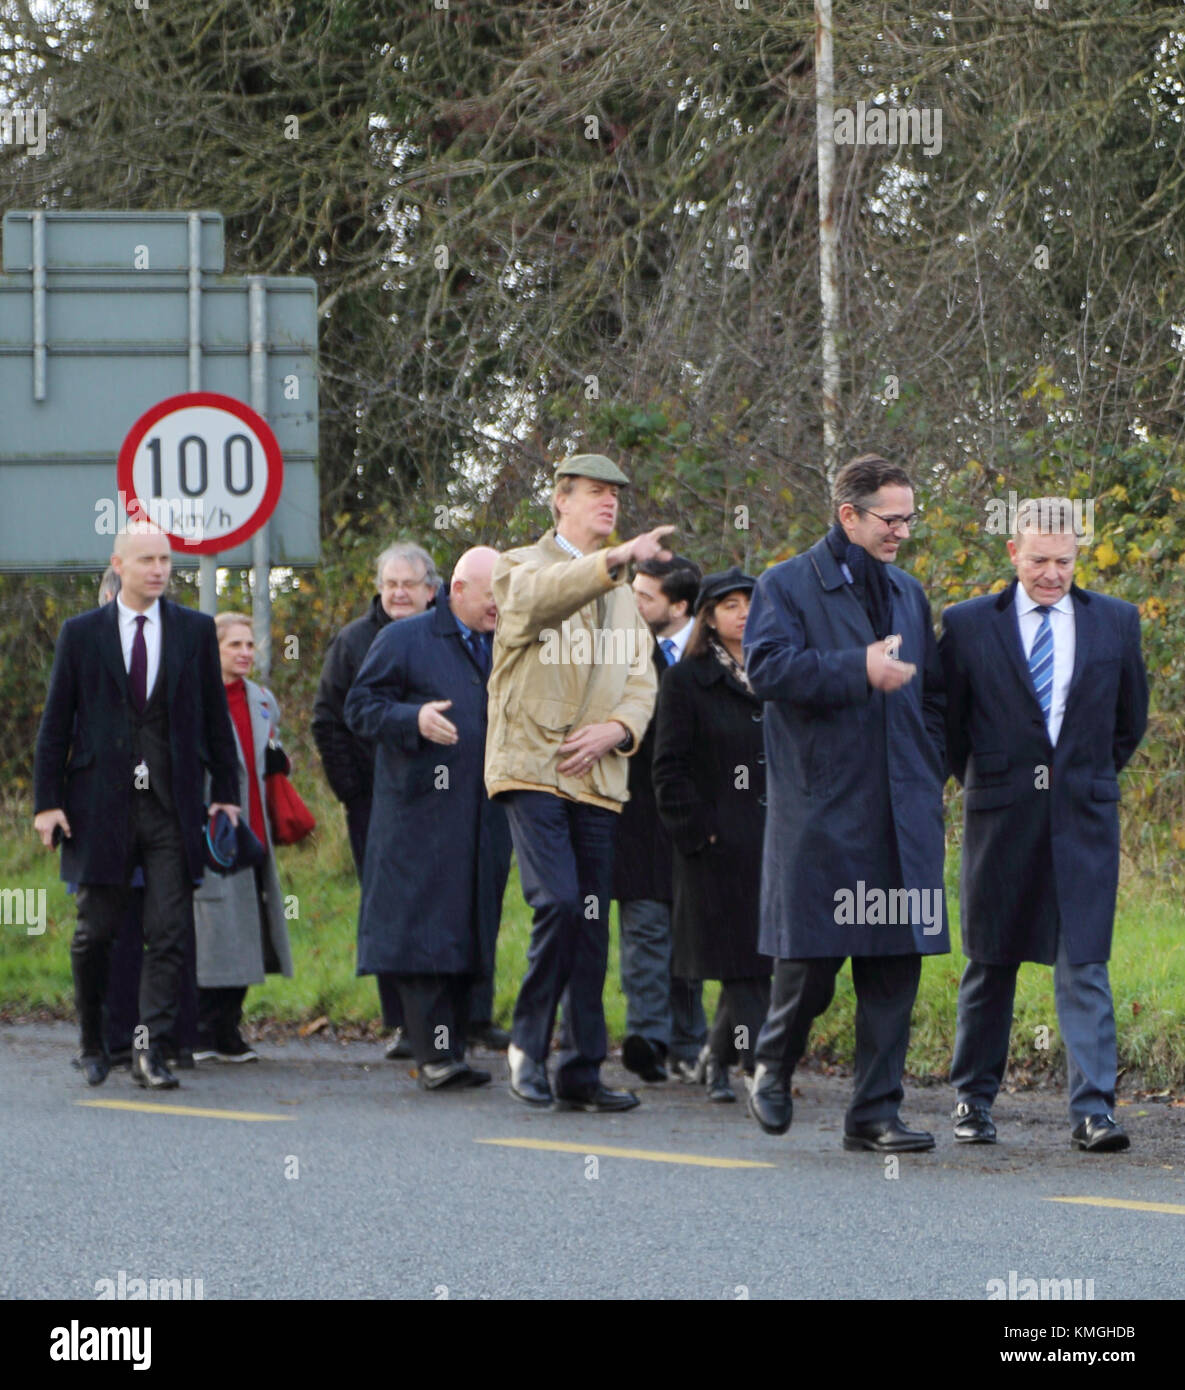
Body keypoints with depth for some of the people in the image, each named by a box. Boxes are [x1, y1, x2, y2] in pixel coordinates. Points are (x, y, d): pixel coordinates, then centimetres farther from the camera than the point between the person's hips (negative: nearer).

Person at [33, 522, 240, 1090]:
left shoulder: (195, 630, 8)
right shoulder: (81, 633, 5)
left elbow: (215, 717, 12)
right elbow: (55, 722, 6)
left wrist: (225, 792, 7)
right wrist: (48, 800, -1)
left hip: (173, 806, 1)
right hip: (101, 804, -1)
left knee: (168, 935, -7)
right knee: (96, 931, 5)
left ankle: (151, 1050, -8)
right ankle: (92, 1043, 22)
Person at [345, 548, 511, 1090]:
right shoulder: (402, 641, 1)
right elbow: (360, 707, -3)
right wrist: (414, 719, -19)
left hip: (484, 817, 6)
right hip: (421, 816, -6)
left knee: (470, 932, 4)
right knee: (422, 927, -12)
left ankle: (453, 1048, 8)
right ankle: (434, 1052, -16)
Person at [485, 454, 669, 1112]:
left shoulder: (622, 594, 21)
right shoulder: (521, 568, 1)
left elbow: (641, 682, 13)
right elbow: (540, 593, -25)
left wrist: (613, 730, -9)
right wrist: (618, 559, -40)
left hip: (597, 778, 6)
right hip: (530, 767, -6)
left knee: (592, 927, 3)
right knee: (559, 902, -20)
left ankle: (580, 1070, 9)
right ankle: (527, 1043, -4)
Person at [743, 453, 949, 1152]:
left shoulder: (908, 593, 18)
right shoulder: (787, 587, -1)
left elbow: (933, 693, 23)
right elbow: (768, 666, -17)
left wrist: (931, 778, 12)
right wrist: (860, 670, -22)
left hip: (902, 815, 5)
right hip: (821, 812, -5)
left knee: (895, 964, 1)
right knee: (813, 958, -3)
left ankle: (876, 1112, 5)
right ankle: (774, 1064, 25)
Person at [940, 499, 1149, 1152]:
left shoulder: (1115, 621, 6)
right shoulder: (968, 625, 1)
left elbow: (1129, 719, 17)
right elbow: (945, 723, 9)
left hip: (1084, 817, 0)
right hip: (1000, 817, 0)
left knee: (1084, 964, -8)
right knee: (990, 963, 8)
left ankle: (1092, 1111, -12)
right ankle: (972, 1101, 19)